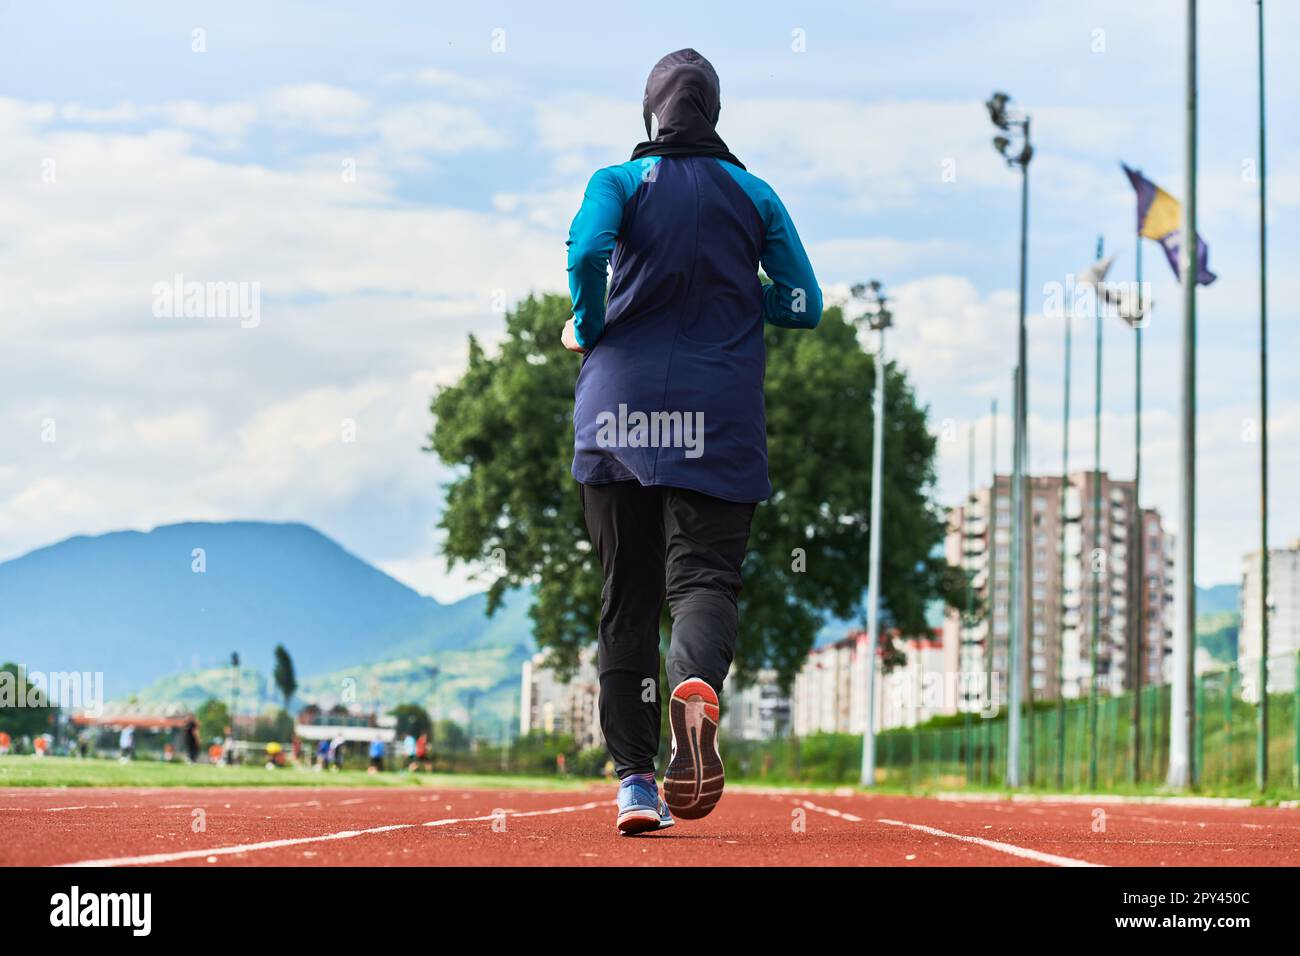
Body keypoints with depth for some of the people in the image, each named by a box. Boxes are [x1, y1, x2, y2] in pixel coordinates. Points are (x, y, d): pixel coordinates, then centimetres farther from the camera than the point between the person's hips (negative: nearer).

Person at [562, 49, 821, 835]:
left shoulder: (620, 181, 6)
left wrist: (588, 329, 2)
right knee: (705, 576, -4)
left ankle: (635, 780, 1)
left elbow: (589, 247, -15)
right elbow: (805, 304, 7)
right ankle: (697, 685, -39)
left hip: (620, 408, 0)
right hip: (720, 418, 0)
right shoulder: (754, 194, 11)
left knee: (627, 597, 7)